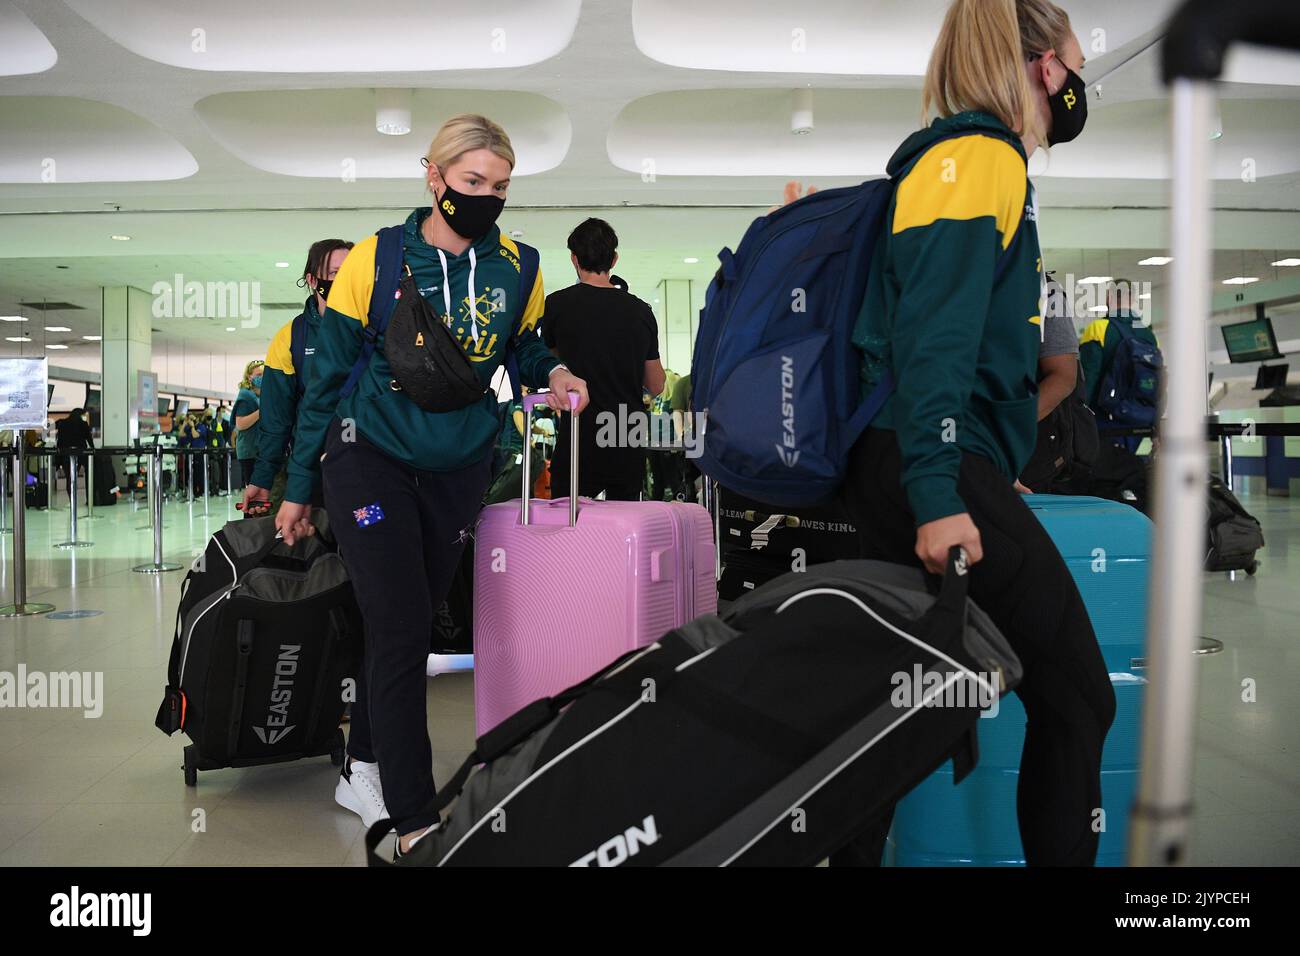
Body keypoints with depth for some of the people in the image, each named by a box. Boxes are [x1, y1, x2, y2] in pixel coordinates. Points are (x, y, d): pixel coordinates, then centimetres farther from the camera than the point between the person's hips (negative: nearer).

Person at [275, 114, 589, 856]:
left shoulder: (515, 267, -2)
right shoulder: (375, 260, -9)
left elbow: (525, 349, 14)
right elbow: (330, 376, -3)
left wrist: (553, 375, -11)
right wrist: (299, 487, 1)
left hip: (459, 469, 4)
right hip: (371, 460, -3)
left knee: (414, 625, 13)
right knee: (401, 629, -10)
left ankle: (364, 771, 31)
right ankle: (414, 821, -3)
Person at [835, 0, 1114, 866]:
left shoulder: (967, 158, 25)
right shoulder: (980, 157, -5)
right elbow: (935, 334, -17)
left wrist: (988, 469, 28)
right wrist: (937, 494, -24)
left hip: (922, 471, 10)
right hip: (937, 472, -10)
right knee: (1078, 696, -2)